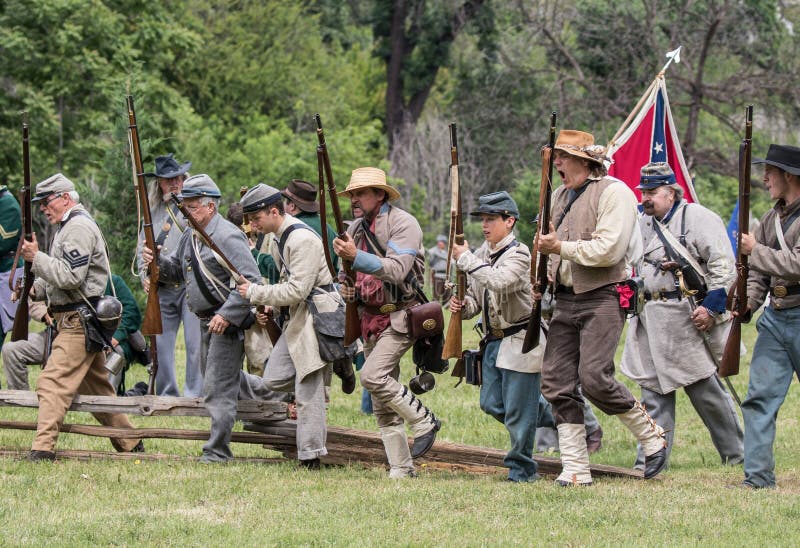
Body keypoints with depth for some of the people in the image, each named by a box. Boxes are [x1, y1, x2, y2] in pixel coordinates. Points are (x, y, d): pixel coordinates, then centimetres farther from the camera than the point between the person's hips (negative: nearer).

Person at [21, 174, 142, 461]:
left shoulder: (78, 228, -14)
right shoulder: (68, 228, 20)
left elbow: (70, 276, -22)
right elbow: (60, 277, 23)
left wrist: (36, 257, -16)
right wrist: (35, 289, 5)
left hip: (78, 321, -11)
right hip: (79, 321, 11)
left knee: (52, 383, -17)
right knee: (96, 386, 17)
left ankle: (43, 448, -24)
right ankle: (130, 444, 24)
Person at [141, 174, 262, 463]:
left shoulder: (227, 236, -19)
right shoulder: (190, 236, 10)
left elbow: (250, 280, -24)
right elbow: (177, 271, 20)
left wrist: (226, 315, -28)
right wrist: (157, 261, -2)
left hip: (228, 323, -10)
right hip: (207, 321, 10)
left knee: (217, 388, -9)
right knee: (212, 382, 21)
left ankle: (217, 452, -4)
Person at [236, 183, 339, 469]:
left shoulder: (302, 239, -19)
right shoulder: (276, 239, 13)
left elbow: (296, 290, -21)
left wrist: (255, 293, -13)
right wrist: (272, 306, 8)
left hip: (316, 314, -10)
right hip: (296, 317, 10)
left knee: (308, 390, -8)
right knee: (274, 379, 3)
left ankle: (310, 456, -4)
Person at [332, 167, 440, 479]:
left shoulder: (403, 224, -12)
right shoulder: (356, 228, 12)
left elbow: (397, 270, -25)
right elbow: (350, 270, 25)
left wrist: (356, 256, -35)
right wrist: (347, 289, 2)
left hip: (400, 316, -8)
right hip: (370, 319, 8)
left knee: (373, 375, -25)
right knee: (382, 406, 5)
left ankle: (423, 421, -7)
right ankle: (401, 468, 10)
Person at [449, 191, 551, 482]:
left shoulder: (519, 254, -14)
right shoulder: (483, 253, 10)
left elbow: (499, 282, -33)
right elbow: (475, 295, 17)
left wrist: (465, 259, -25)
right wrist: (462, 305, -6)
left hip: (520, 340, -8)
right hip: (494, 339, 8)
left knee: (518, 410, -4)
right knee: (491, 404, 11)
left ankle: (521, 469, 6)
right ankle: (549, 417, 31)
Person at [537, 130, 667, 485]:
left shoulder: (614, 193, -9)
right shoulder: (560, 196, 17)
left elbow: (609, 250, -20)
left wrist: (561, 248, -15)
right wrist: (549, 270, 14)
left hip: (602, 299, -8)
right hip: (566, 300, 8)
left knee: (594, 378, -18)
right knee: (557, 383, 0)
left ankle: (652, 438, 3)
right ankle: (575, 469, 3)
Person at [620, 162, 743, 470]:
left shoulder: (698, 218, -6)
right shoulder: (642, 225, 14)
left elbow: (723, 266, -11)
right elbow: (634, 268, 27)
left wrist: (712, 305, -17)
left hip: (687, 319, -6)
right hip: (651, 323, 6)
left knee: (704, 388, -1)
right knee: (653, 391, 3)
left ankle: (735, 453, 14)